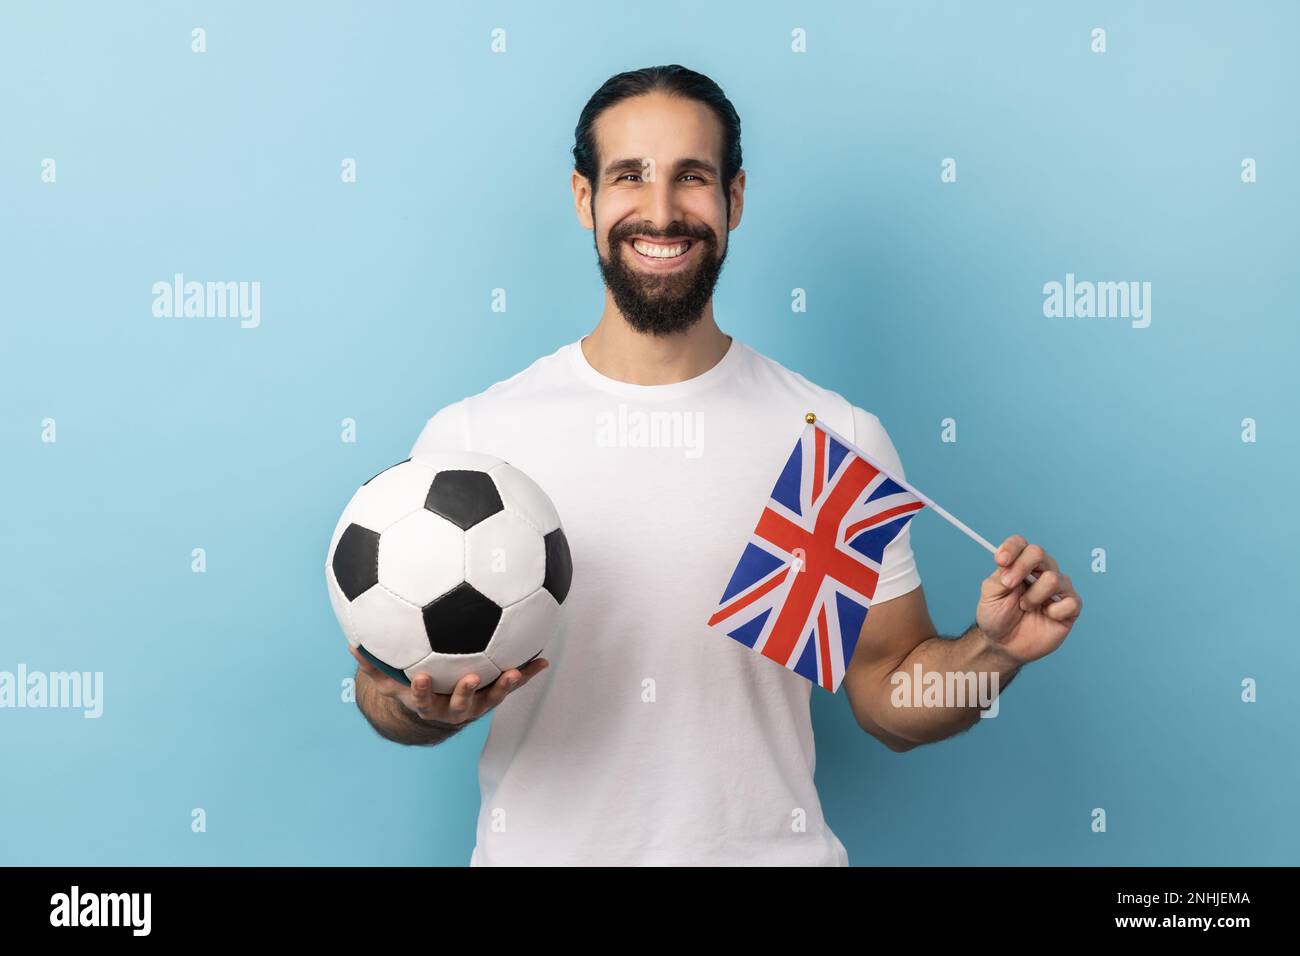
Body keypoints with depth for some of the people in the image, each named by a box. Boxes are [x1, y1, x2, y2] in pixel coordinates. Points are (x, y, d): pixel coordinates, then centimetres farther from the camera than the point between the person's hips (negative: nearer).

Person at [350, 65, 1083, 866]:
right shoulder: (466, 437, -8)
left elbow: (891, 695, 0)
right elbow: (386, 682, -2)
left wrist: (992, 650, -18)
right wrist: (428, 706, -22)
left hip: (768, 846, 1)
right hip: (539, 846, 0)